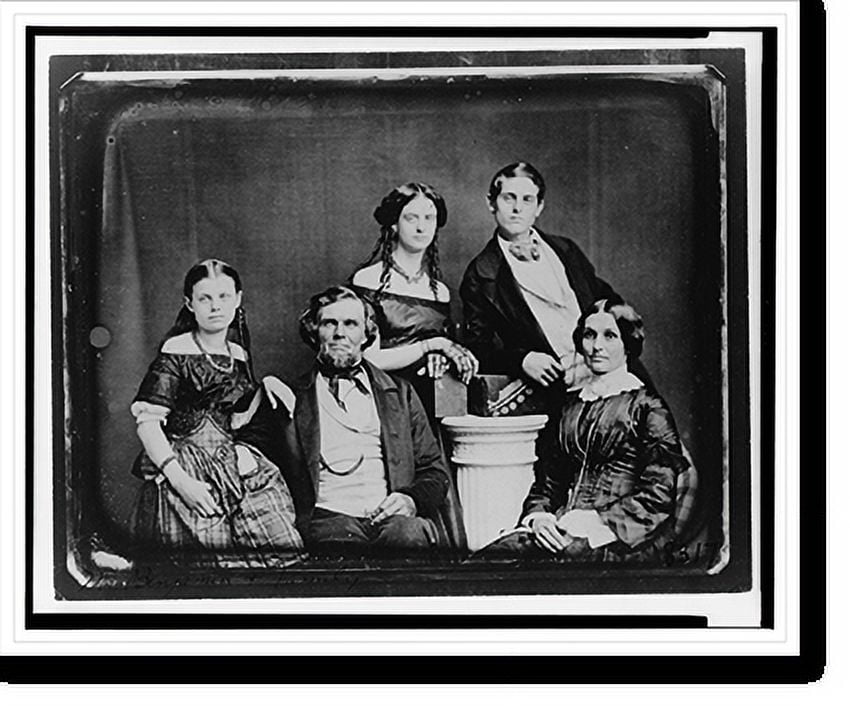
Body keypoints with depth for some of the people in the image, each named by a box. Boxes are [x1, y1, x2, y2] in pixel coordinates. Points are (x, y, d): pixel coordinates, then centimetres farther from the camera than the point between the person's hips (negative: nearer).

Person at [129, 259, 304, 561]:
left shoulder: (238, 355, 14)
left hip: (232, 466, 5)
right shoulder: (175, 355, -5)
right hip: (183, 469, -5)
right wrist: (179, 479, -21)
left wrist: (263, 389, 9)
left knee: (286, 546, -12)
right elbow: (147, 423, -12)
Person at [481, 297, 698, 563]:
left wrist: (595, 521, -14)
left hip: (618, 537, -5)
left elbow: (657, 497, -5)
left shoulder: (647, 406, 4)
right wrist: (538, 516, -2)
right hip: (562, 529, 5)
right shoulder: (569, 405, 22)